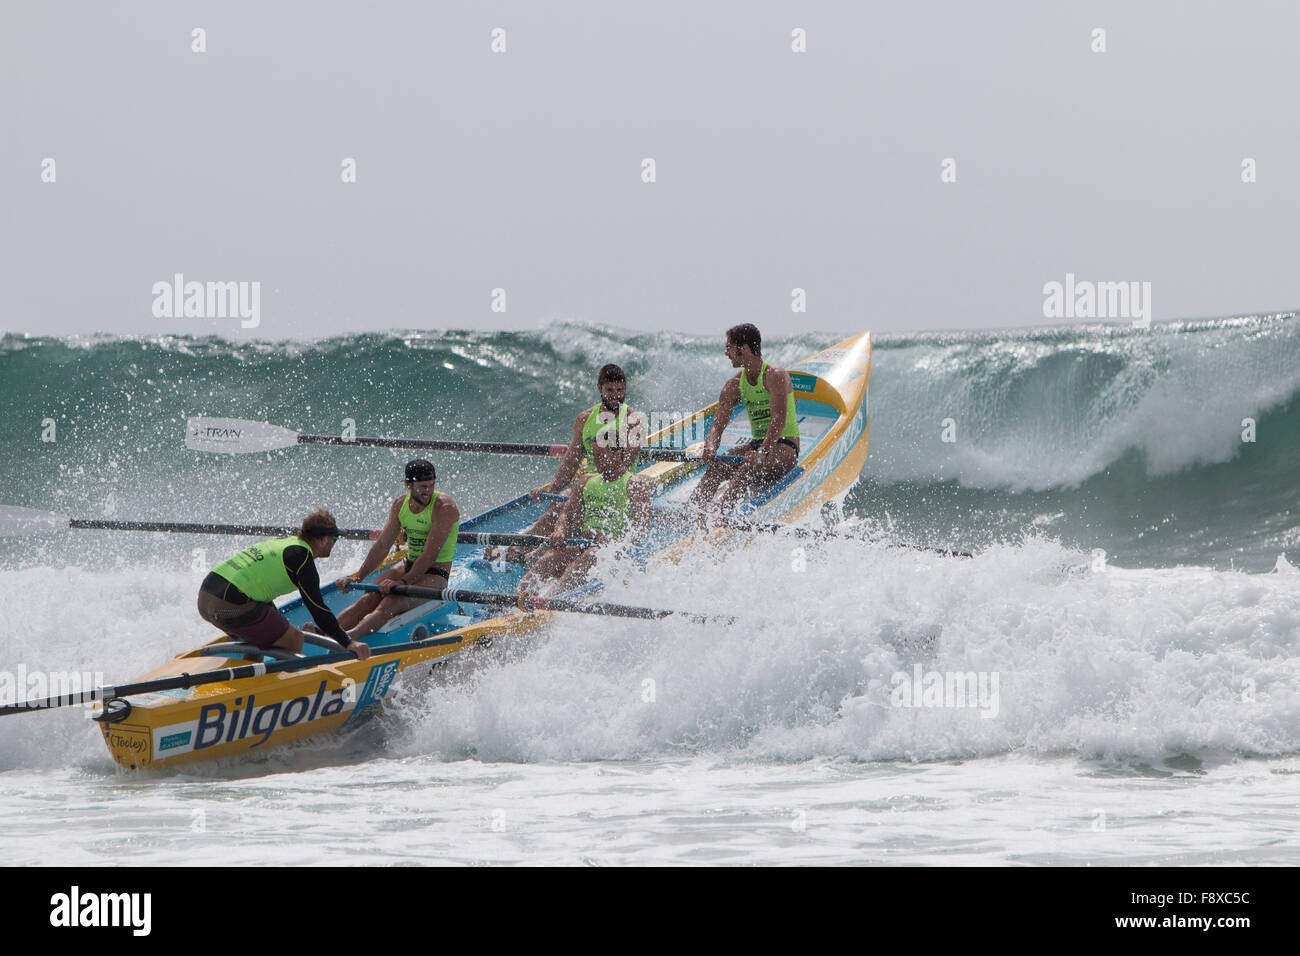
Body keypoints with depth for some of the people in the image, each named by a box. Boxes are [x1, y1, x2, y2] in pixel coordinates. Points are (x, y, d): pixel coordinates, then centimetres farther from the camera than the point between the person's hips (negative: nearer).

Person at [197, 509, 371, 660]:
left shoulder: (284, 541, 21)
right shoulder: (302, 557, -7)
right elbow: (318, 609, -12)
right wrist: (348, 643, -13)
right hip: (230, 607, -10)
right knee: (293, 640, 0)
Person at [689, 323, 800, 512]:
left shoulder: (775, 376, -13)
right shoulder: (734, 385, 8)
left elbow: (779, 421, -24)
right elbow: (718, 425, -1)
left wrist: (763, 451, -38)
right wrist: (710, 448, -23)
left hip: (785, 448, -7)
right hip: (758, 444, 7)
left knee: (752, 463, -34)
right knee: (717, 464, -17)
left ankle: (722, 511, -49)